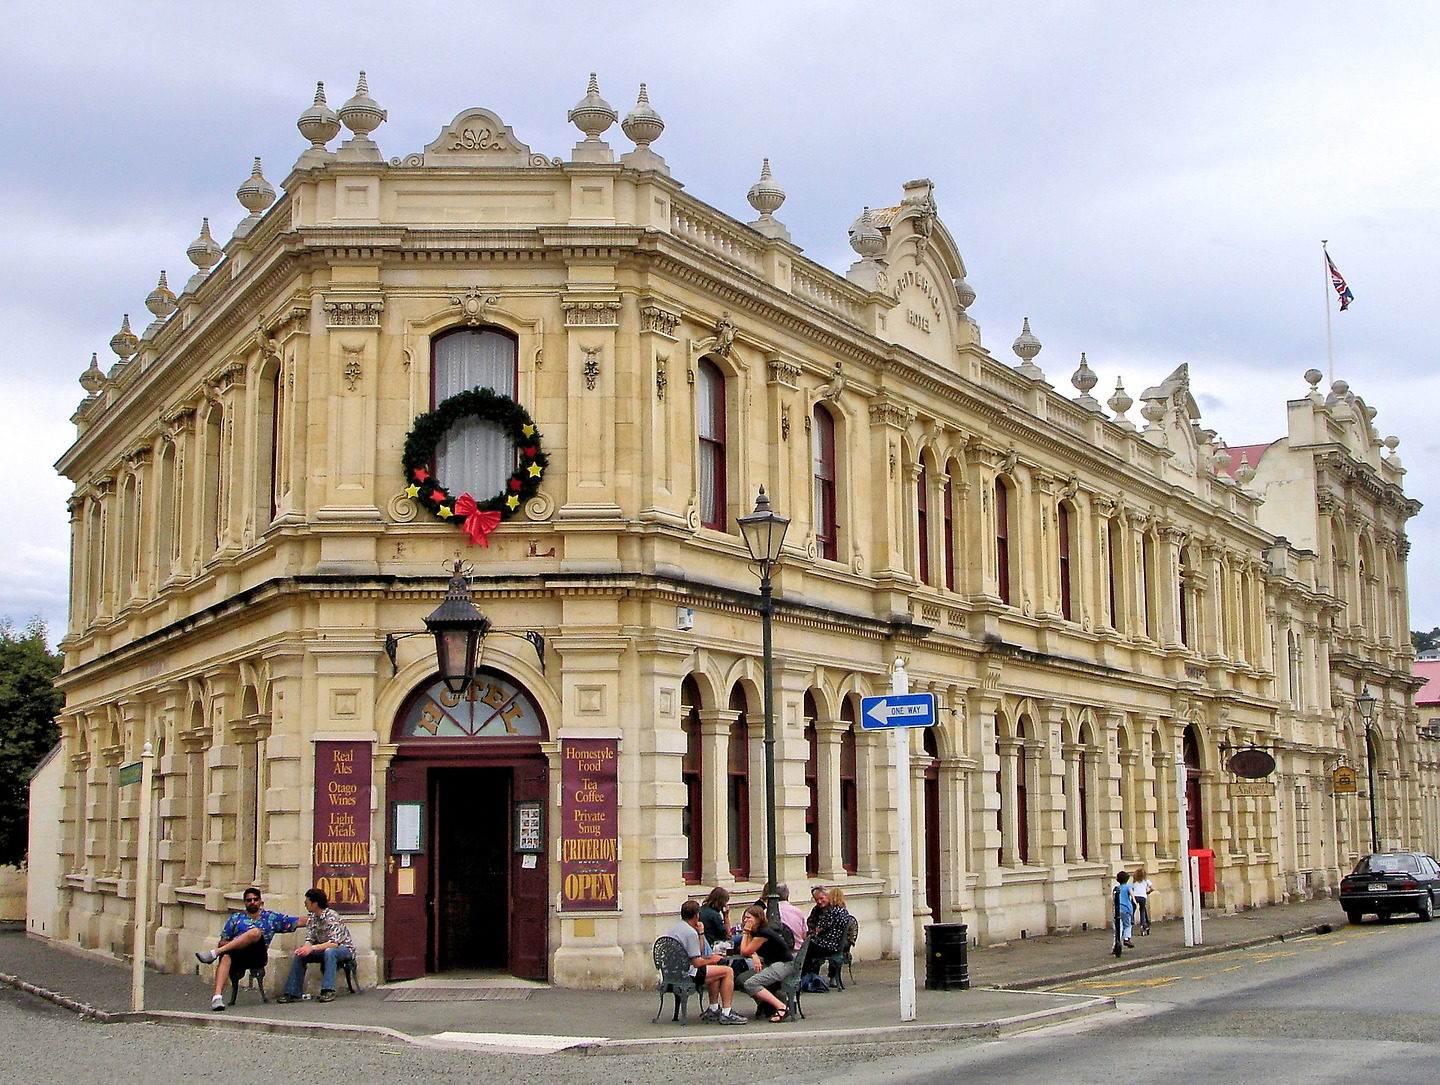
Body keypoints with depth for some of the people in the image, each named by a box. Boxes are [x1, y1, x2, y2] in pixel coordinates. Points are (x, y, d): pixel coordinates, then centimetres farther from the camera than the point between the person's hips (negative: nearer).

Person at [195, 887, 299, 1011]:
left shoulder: (271, 917, 23)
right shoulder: (236, 918, 25)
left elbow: (298, 922, 19)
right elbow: (223, 942, 17)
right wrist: (230, 944, -4)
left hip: (258, 956, -1)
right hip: (235, 953, 1)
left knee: (255, 932, -32)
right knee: (226, 957, -37)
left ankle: (214, 953, -33)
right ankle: (217, 997, -54)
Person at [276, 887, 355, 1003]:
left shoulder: (332, 916, -22)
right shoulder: (311, 918, 1)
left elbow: (334, 943, -31)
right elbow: (309, 939, -3)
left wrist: (312, 948, -40)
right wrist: (304, 947, -27)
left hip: (344, 949, -7)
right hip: (324, 949, 7)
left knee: (329, 951, -38)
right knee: (299, 955, -11)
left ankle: (328, 991, -37)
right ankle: (292, 993, -9)